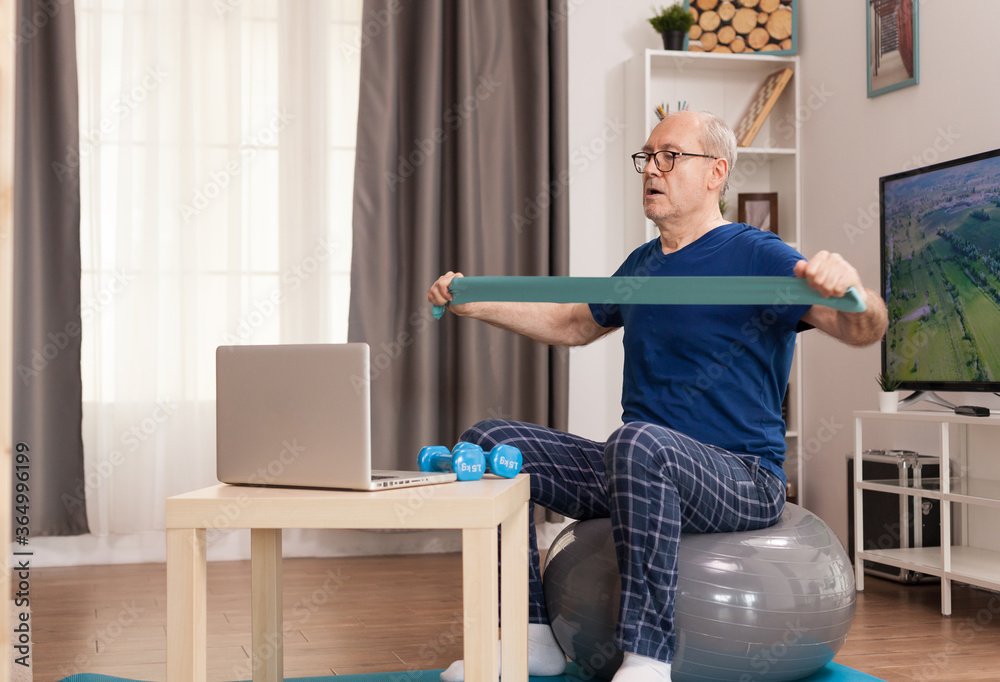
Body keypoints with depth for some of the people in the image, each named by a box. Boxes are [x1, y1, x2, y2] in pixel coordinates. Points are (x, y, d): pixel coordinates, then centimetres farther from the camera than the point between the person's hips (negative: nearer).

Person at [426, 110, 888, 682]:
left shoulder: (756, 256, -8)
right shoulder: (643, 265, 16)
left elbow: (863, 332, -19)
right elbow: (575, 325, 31)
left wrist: (849, 286, -43)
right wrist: (474, 303, 23)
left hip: (744, 479, -7)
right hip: (640, 468, 8)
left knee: (640, 441, -40)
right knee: (489, 442, -3)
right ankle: (532, 635, -1)